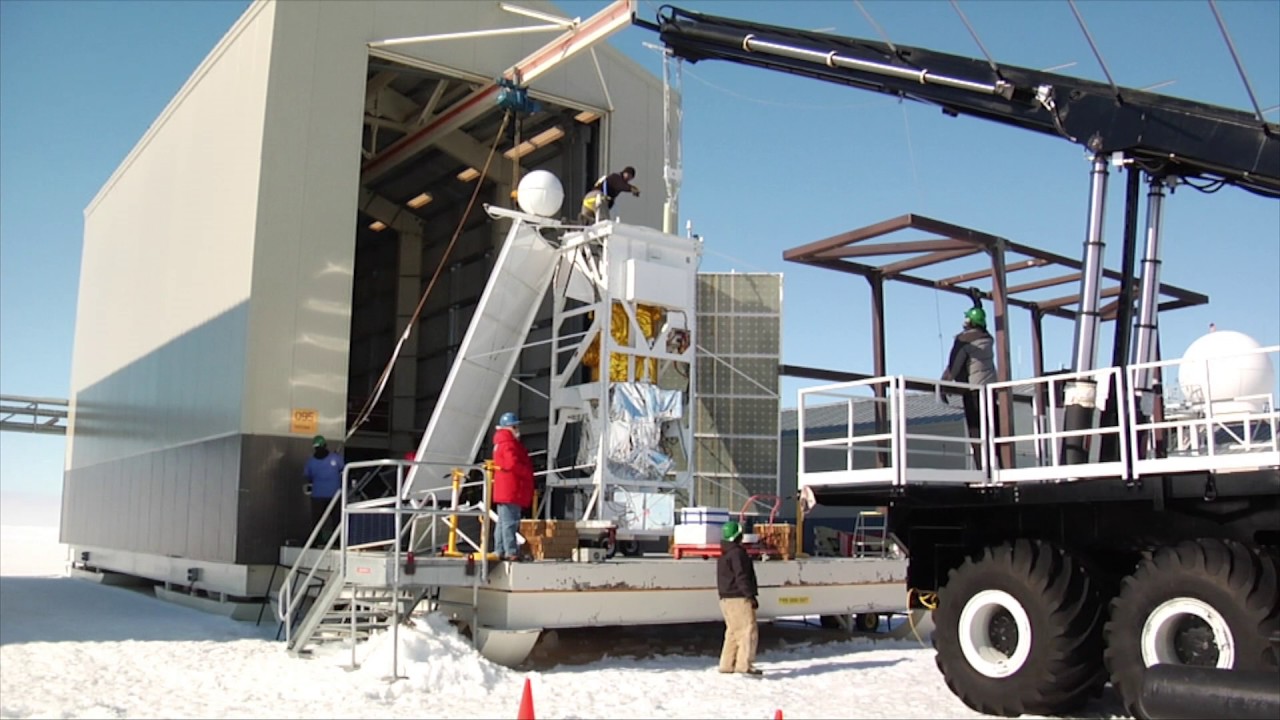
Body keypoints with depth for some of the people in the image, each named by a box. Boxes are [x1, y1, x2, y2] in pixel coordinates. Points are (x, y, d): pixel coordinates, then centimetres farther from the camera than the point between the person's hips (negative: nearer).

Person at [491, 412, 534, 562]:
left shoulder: (502, 443, 23)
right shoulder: (508, 444, -12)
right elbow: (513, 464, -23)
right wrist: (528, 474, -10)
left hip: (504, 491, 11)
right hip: (510, 491, -11)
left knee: (503, 522, 13)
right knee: (510, 522, -11)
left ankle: (500, 551, 17)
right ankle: (511, 551, -12)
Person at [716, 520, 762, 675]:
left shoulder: (724, 555, 18)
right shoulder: (737, 553, -14)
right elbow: (741, 577, -20)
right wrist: (751, 595, -19)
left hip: (726, 599, 10)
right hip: (738, 598, -10)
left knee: (733, 631, 15)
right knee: (748, 631, -11)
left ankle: (727, 664, 16)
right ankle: (744, 664, -17)